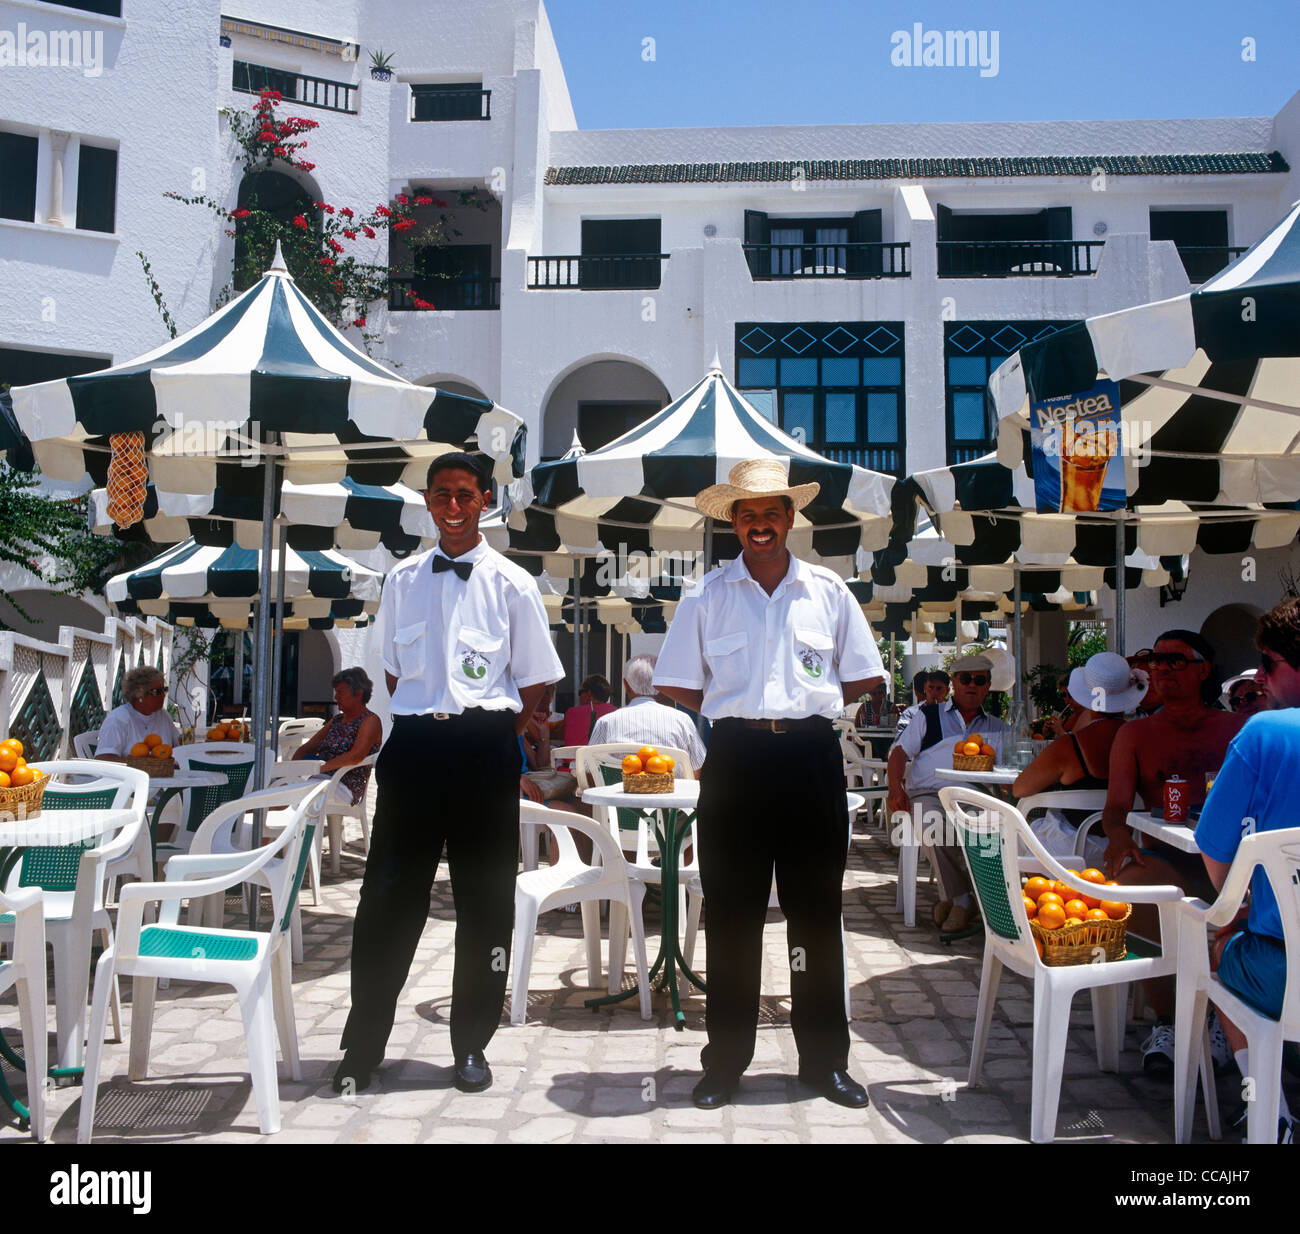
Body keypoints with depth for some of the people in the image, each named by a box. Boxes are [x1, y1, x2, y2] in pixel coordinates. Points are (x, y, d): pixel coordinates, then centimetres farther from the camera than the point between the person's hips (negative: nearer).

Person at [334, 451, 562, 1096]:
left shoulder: (511, 583, 0)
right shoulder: (402, 579, 9)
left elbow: (534, 685, 4)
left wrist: (487, 734, -3)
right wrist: (423, 724, 8)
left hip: (484, 749, -2)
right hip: (413, 747, 2)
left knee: (485, 899, 7)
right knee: (388, 898, 4)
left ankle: (471, 1044, 23)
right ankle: (362, 1046, 17)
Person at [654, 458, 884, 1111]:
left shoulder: (828, 592, 6)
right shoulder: (706, 597, 4)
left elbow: (862, 679, 11)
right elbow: (676, 686, 6)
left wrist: (808, 707, 6)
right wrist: (740, 712, 3)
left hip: (812, 759, 1)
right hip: (735, 759, 0)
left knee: (816, 912, 8)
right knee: (732, 916, 6)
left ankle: (825, 1059, 23)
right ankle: (724, 1062, 19)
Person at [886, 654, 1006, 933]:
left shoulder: (997, 728, 26)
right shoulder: (929, 716, 22)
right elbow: (900, 752, 13)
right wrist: (896, 787, -5)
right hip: (929, 794, -1)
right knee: (933, 822, -37)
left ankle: (951, 898, -19)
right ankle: (961, 899, -22)